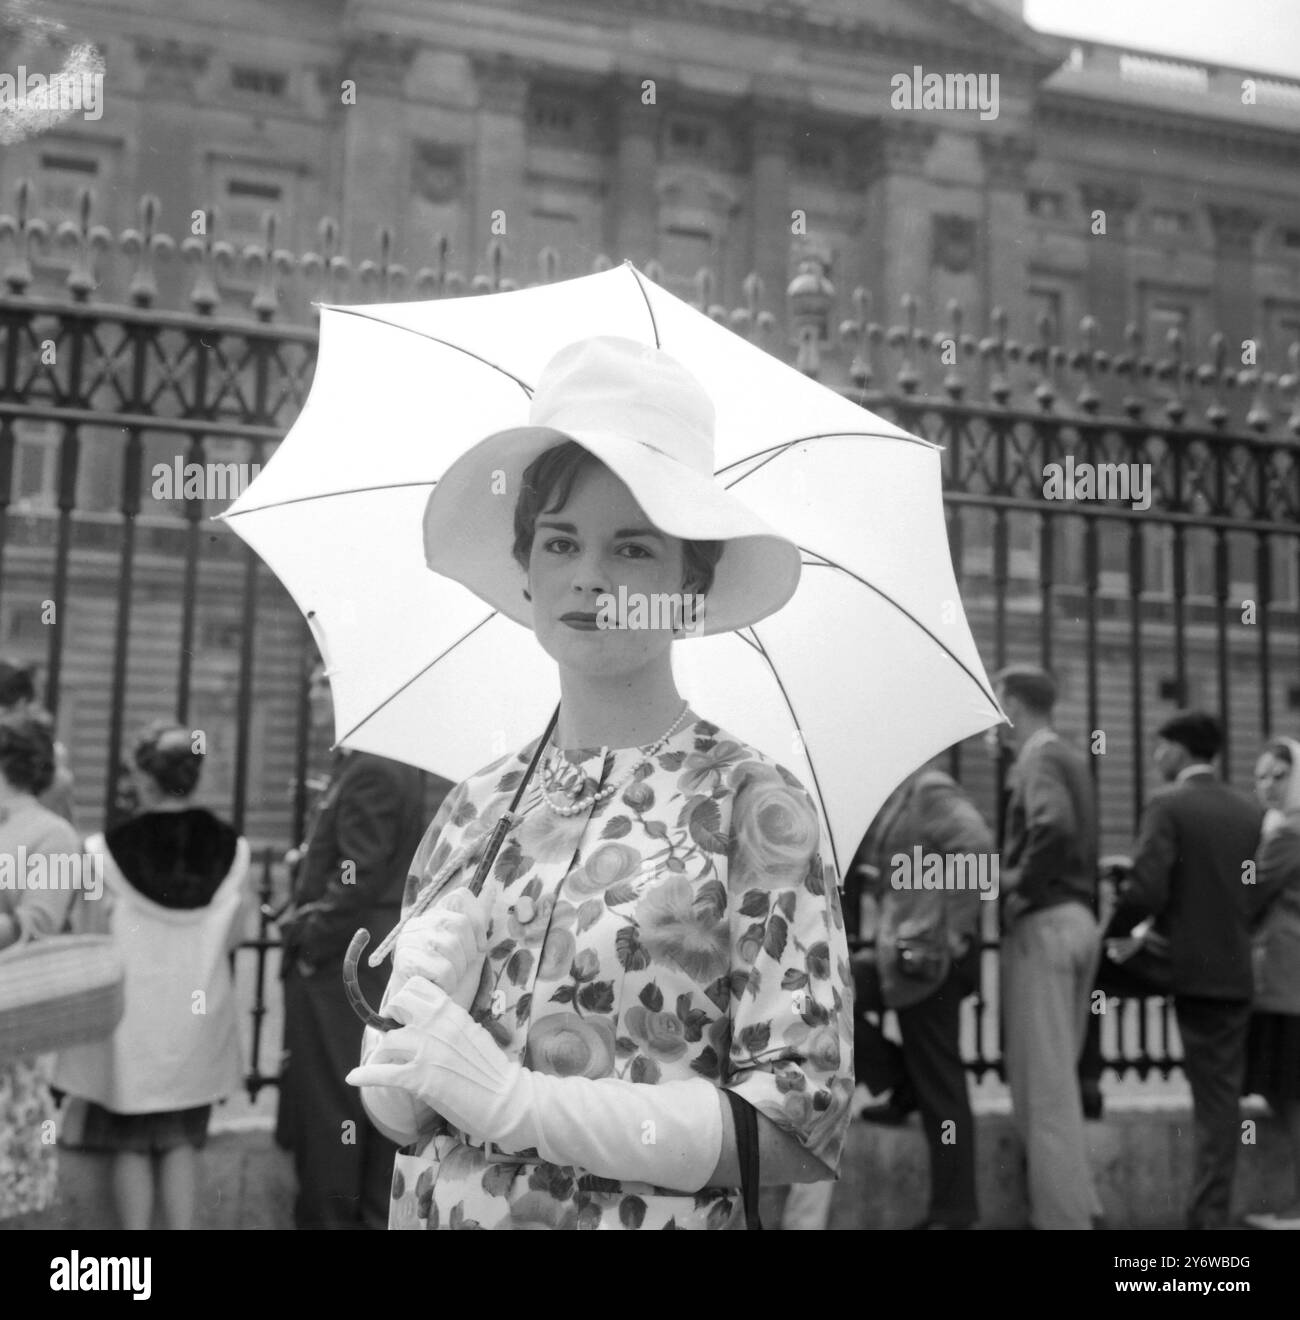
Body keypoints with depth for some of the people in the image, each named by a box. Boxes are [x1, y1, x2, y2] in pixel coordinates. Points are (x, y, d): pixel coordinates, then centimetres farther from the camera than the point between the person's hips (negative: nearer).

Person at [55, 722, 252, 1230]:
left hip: (129, 1019, -2)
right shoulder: (232, 849, -10)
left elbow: (89, 935, -8)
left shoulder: (108, 850, -17)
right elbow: (233, 935, -2)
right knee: (181, 1141, 17)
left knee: (131, 1144, 13)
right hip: (200, 1013, 2)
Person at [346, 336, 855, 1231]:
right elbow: (393, 1115, 3)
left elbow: (803, 1124, -17)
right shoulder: (475, 810, -1)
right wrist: (412, 1015, -17)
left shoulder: (748, 804, -13)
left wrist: (518, 1100, -22)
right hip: (435, 1208, 4)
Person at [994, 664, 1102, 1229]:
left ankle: (1062, 1212, 2)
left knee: (1042, 1079, -3)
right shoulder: (1071, 757, 16)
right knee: (1057, 1073, 18)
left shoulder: (1039, 758, -12)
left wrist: (1019, 886, -19)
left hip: (1043, 923, -9)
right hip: (1078, 920, 9)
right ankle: (1077, 1202, 25)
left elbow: (1054, 826, -31)